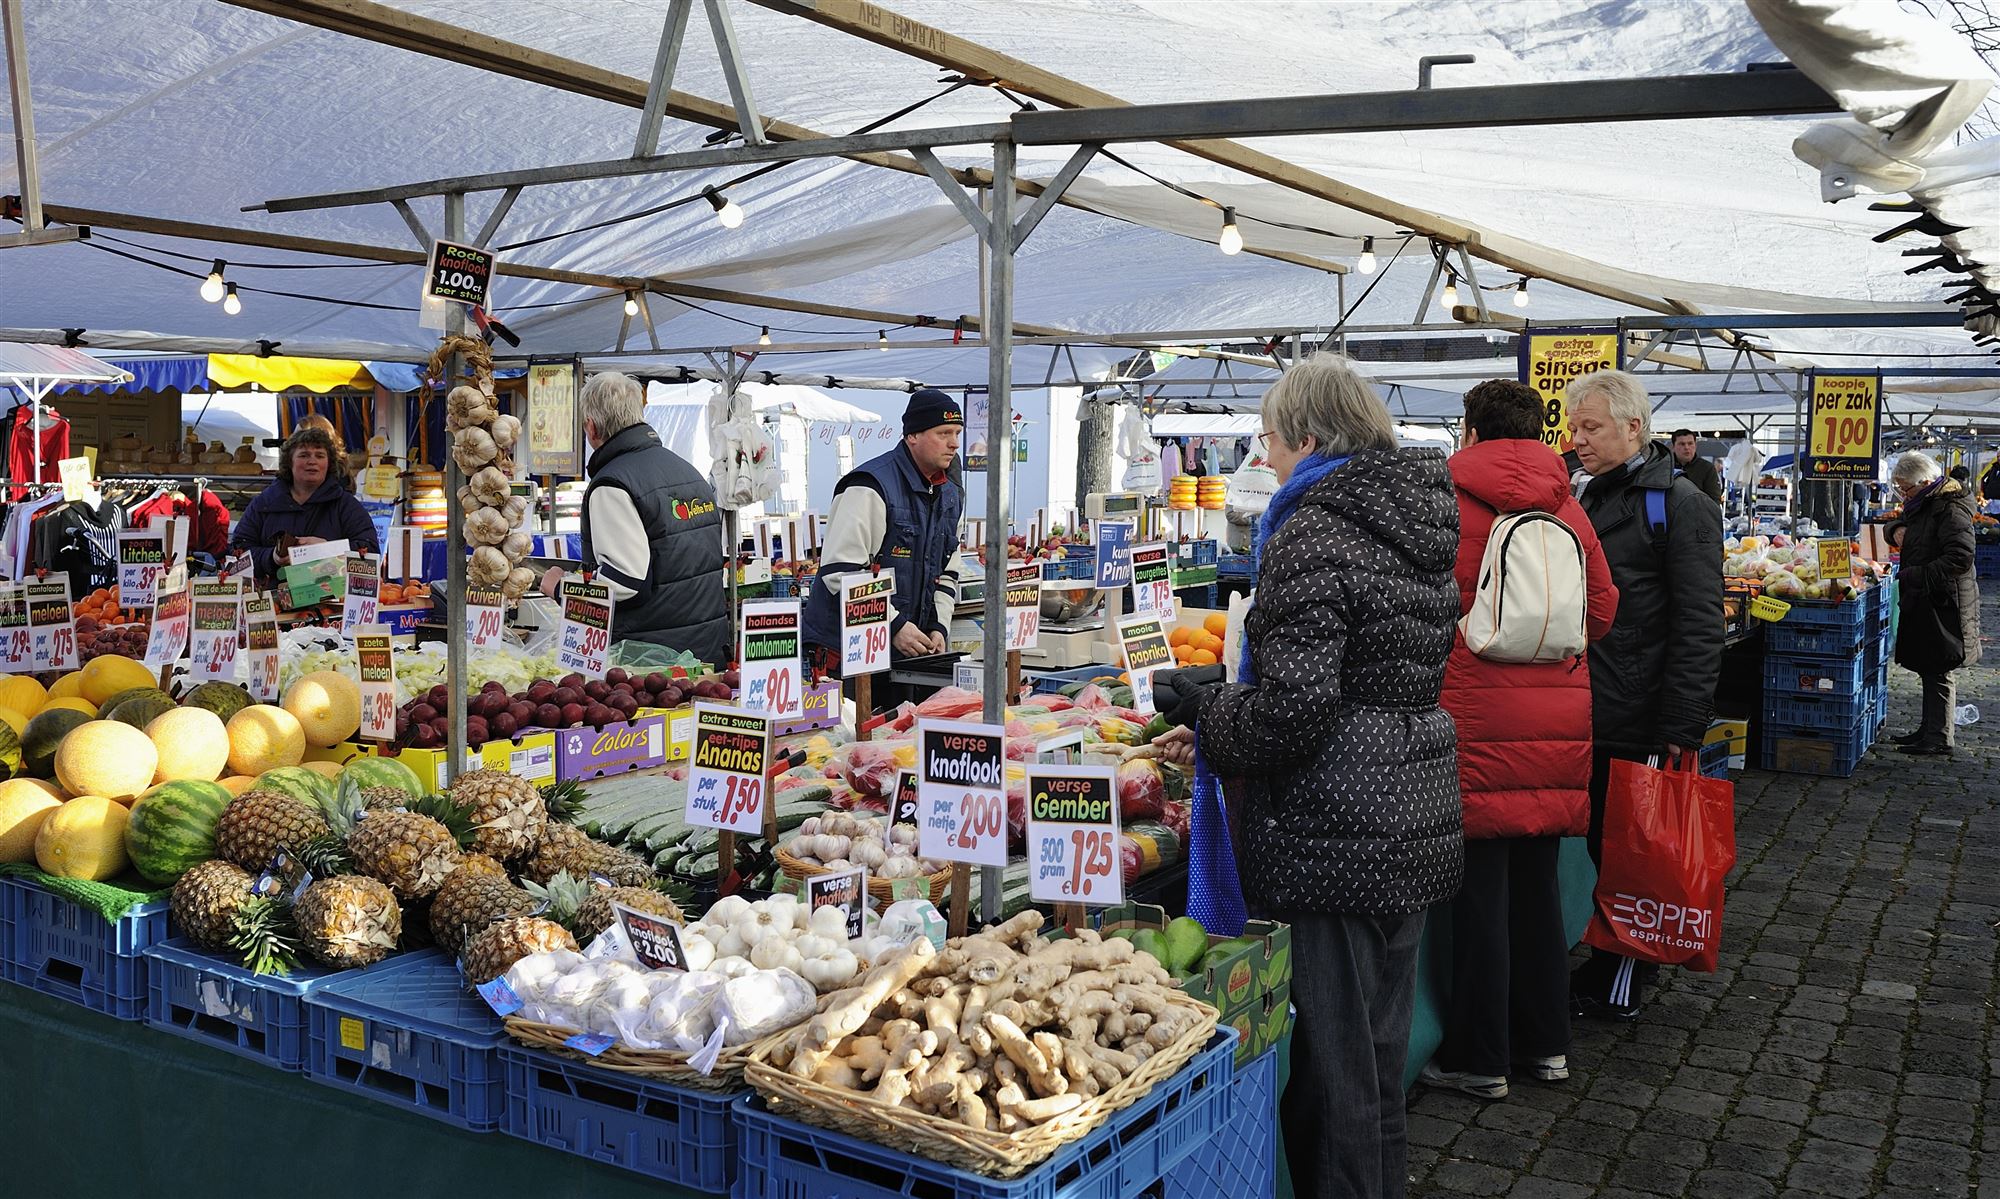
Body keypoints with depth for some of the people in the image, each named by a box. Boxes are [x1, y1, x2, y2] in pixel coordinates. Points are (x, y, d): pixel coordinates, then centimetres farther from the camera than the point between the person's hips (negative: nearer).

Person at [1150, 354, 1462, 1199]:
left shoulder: (1312, 535, -16)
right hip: (1419, 813, 9)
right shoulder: (1426, 525, 12)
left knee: (1328, 1050, 3)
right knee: (1382, 1044, 21)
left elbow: (1295, 707, -24)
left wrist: (1205, 714, -4)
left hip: (1333, 834, -9)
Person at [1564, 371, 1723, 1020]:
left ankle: (1615, 986, 14)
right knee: (1601, 846, 16)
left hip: (1640, 724, -8)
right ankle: (1613, 963, 29)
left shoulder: (1680, 505, -11)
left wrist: (1680, 729, -21)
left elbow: (1698, 628, -17)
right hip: (1591, 718, 8)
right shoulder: (1592, 500, 15)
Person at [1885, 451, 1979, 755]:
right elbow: (1904, 525, 33)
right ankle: (1929, 730, 24)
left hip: (1944, 602, -10)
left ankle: (1939, 739, 2)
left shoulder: (1950, 509, -16)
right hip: (1922, 601, 10)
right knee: (1928, 668, 16)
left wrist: (1914, 574, -23)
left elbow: (1960, 558, -24)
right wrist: (1897, 529, 9)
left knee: (1939, 671, -4)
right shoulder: (1921, 504, 14)